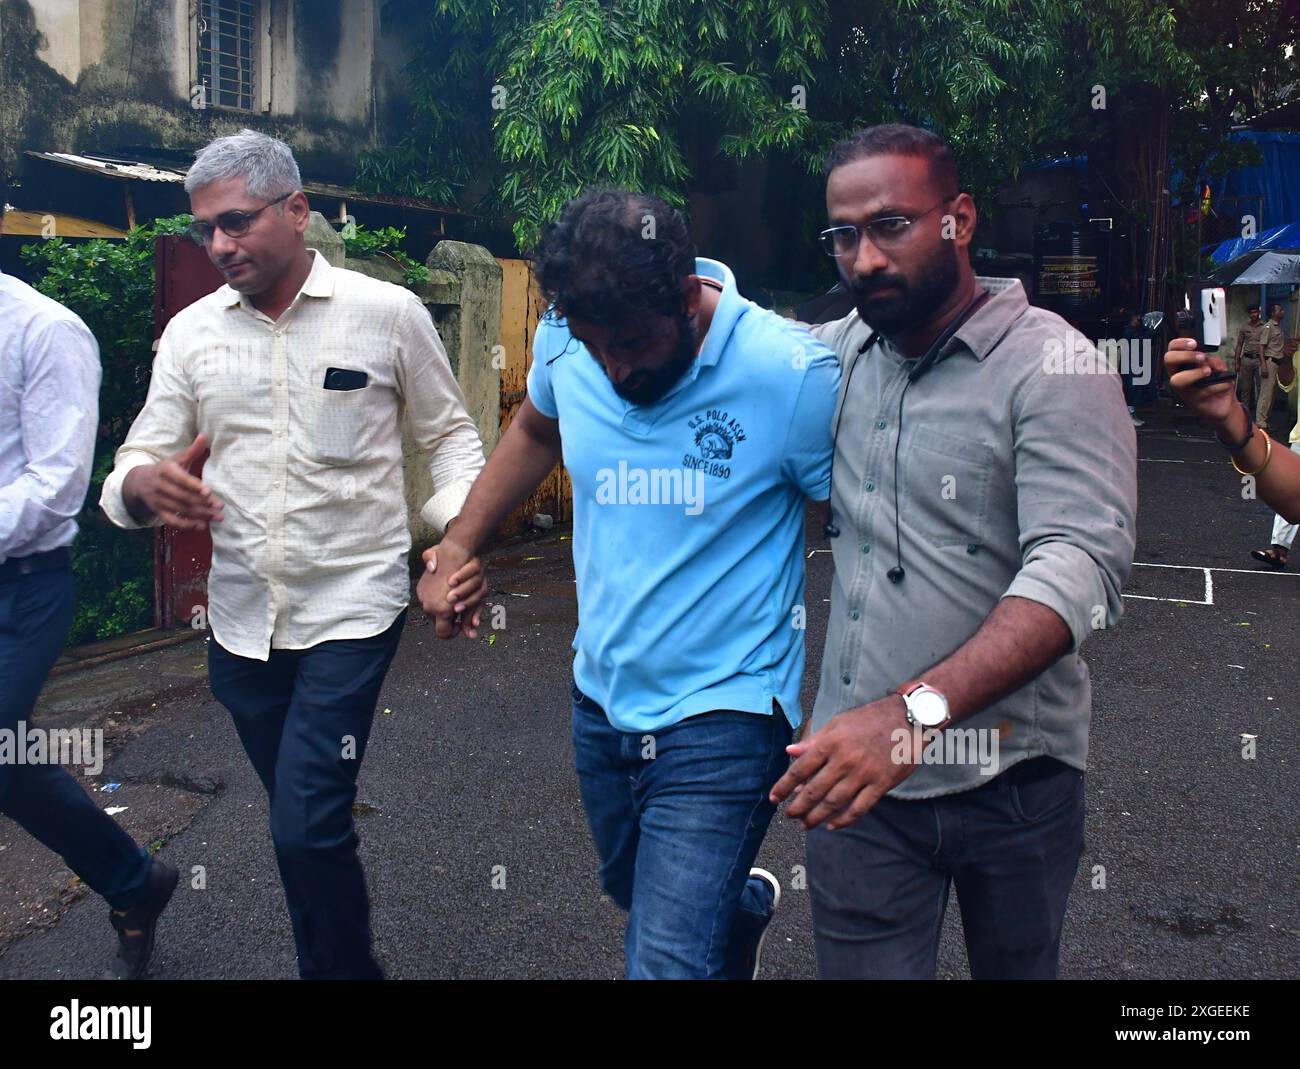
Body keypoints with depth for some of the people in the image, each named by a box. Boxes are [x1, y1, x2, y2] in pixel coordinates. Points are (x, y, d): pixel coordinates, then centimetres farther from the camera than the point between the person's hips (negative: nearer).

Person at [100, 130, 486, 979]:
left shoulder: (389, 313, -4)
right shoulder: (191, 332, 4)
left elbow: (450, 434, 4)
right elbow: (135, 467, 5)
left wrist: (457, 535, -13)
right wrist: (143, 486, -20)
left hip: (352, 611, -4)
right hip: (240, 620, 4)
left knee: (308, 826, -9)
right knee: (302, 824, 17)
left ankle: (343, 966, 16)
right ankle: (338, 962, 40)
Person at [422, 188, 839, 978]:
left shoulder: (793, 375, -22)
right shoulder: (565, 341, -6)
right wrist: (460, 543, 11)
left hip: (722, 716, -6)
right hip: (602, 699, 6)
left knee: (665, 958, -11)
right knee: (634, 890, 28)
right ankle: (745, 904, 58)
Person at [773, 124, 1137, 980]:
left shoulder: (1054, 366, -12)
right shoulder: (840, 350, 4)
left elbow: (1080, 568, -26)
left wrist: (917, 709, -38)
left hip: (1010, 777, -2)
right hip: (859, 760, 3)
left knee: (1016, 965, 21)